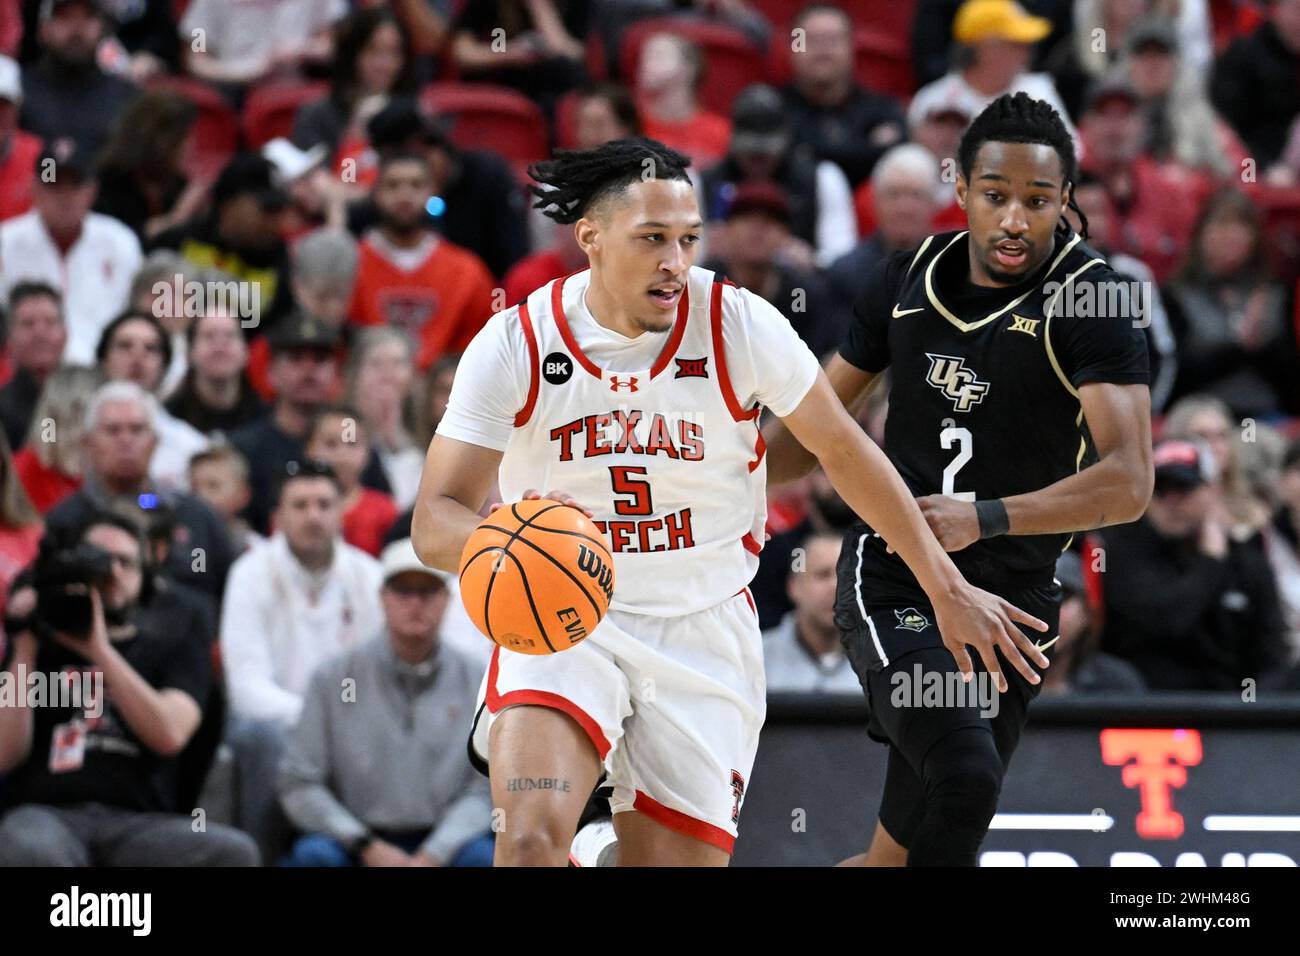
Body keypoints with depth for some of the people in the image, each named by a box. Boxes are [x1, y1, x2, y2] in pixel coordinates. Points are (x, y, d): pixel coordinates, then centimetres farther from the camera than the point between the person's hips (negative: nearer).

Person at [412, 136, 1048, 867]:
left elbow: (844, 451, 4)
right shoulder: (515, 344, -11)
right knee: (534, 836, -27)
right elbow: (434, 521, -12)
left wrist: (947, 589, 7)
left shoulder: (740, 325, -9)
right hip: (563, 618, -1)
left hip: (703, 629, 2)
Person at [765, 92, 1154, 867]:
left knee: (899, 856, 6)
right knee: (965, 775, -27)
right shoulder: (909, 280, 1)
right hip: (893, 579, 0)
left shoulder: (1091, 303, -11)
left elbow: (1128, 482, -23)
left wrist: (985, 518, -33)